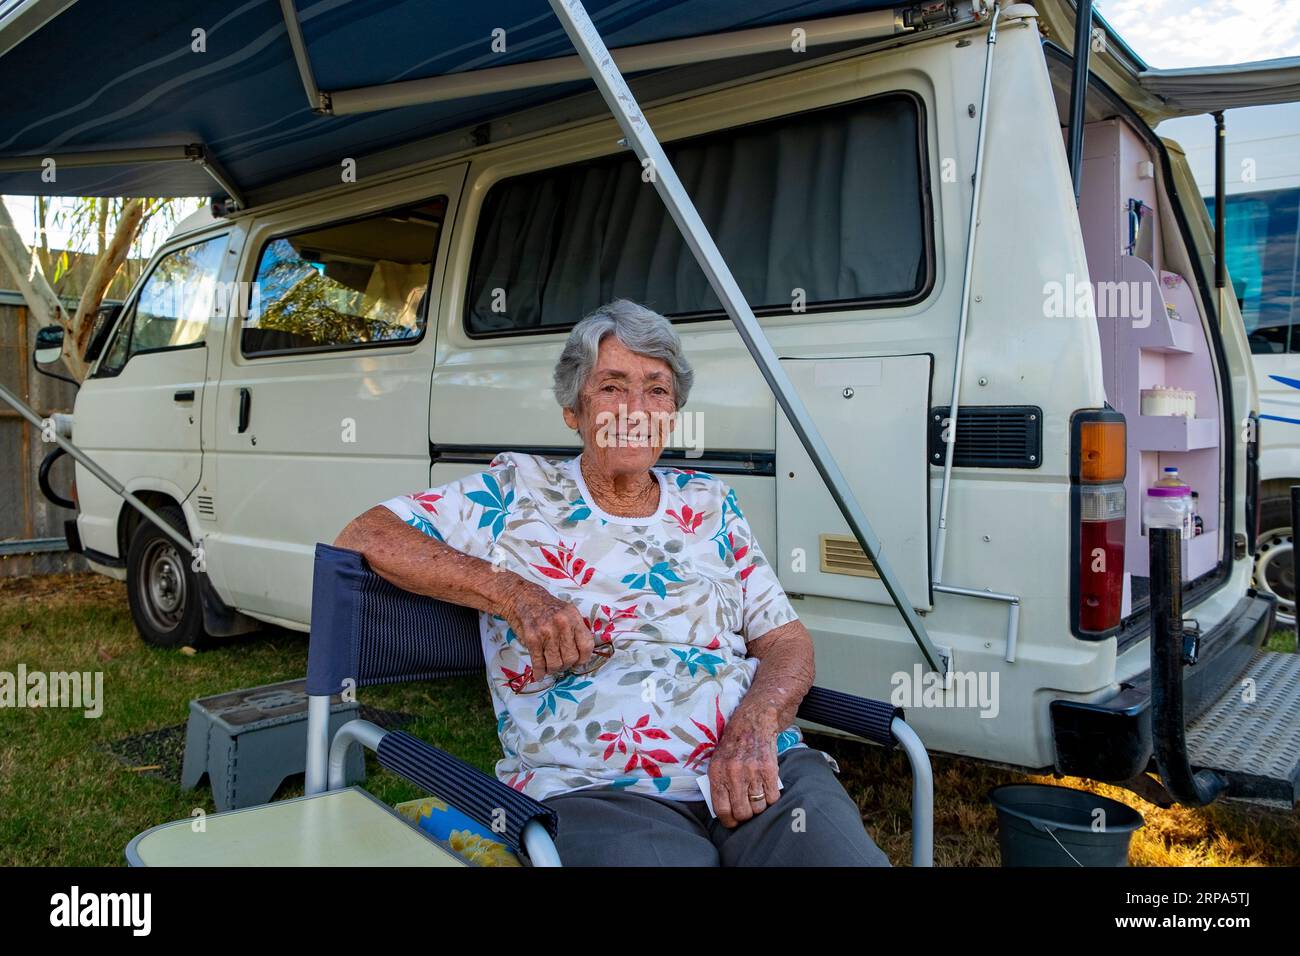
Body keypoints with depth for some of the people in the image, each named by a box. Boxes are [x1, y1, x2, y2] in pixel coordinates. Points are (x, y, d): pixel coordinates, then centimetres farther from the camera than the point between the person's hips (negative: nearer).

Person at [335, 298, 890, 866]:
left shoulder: (709, 504, 17)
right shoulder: (515, 493, 8)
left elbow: (787, 641, 13)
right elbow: (364, 537, 1)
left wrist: (754, 725, -10)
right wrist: (513, 592, -11)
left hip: (762, 769, 3)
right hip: (595, 790, -2)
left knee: (844, 852, -25)